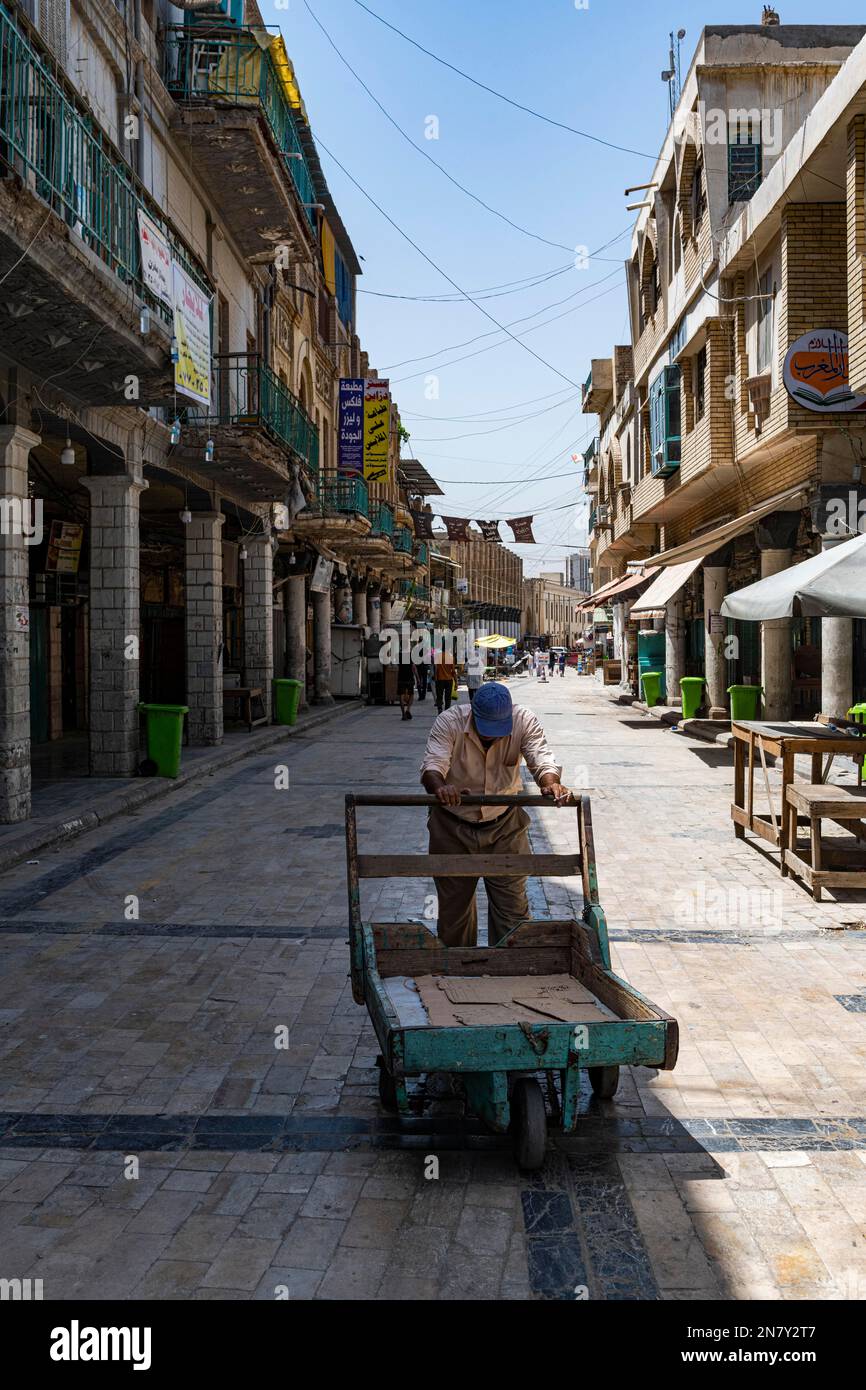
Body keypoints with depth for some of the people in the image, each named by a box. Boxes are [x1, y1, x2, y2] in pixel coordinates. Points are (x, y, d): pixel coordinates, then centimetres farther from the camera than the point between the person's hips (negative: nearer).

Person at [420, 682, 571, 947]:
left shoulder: (524, 721, -15)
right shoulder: (449, 722, -19)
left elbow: (541, 759, -24)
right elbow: (432, 764, -28)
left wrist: (551, 784, -47)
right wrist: (439, 787, -51)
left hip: (505, 825, 0)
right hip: (453, 826, 0)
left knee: (513, 902, 3)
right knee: (453, 902, 14)